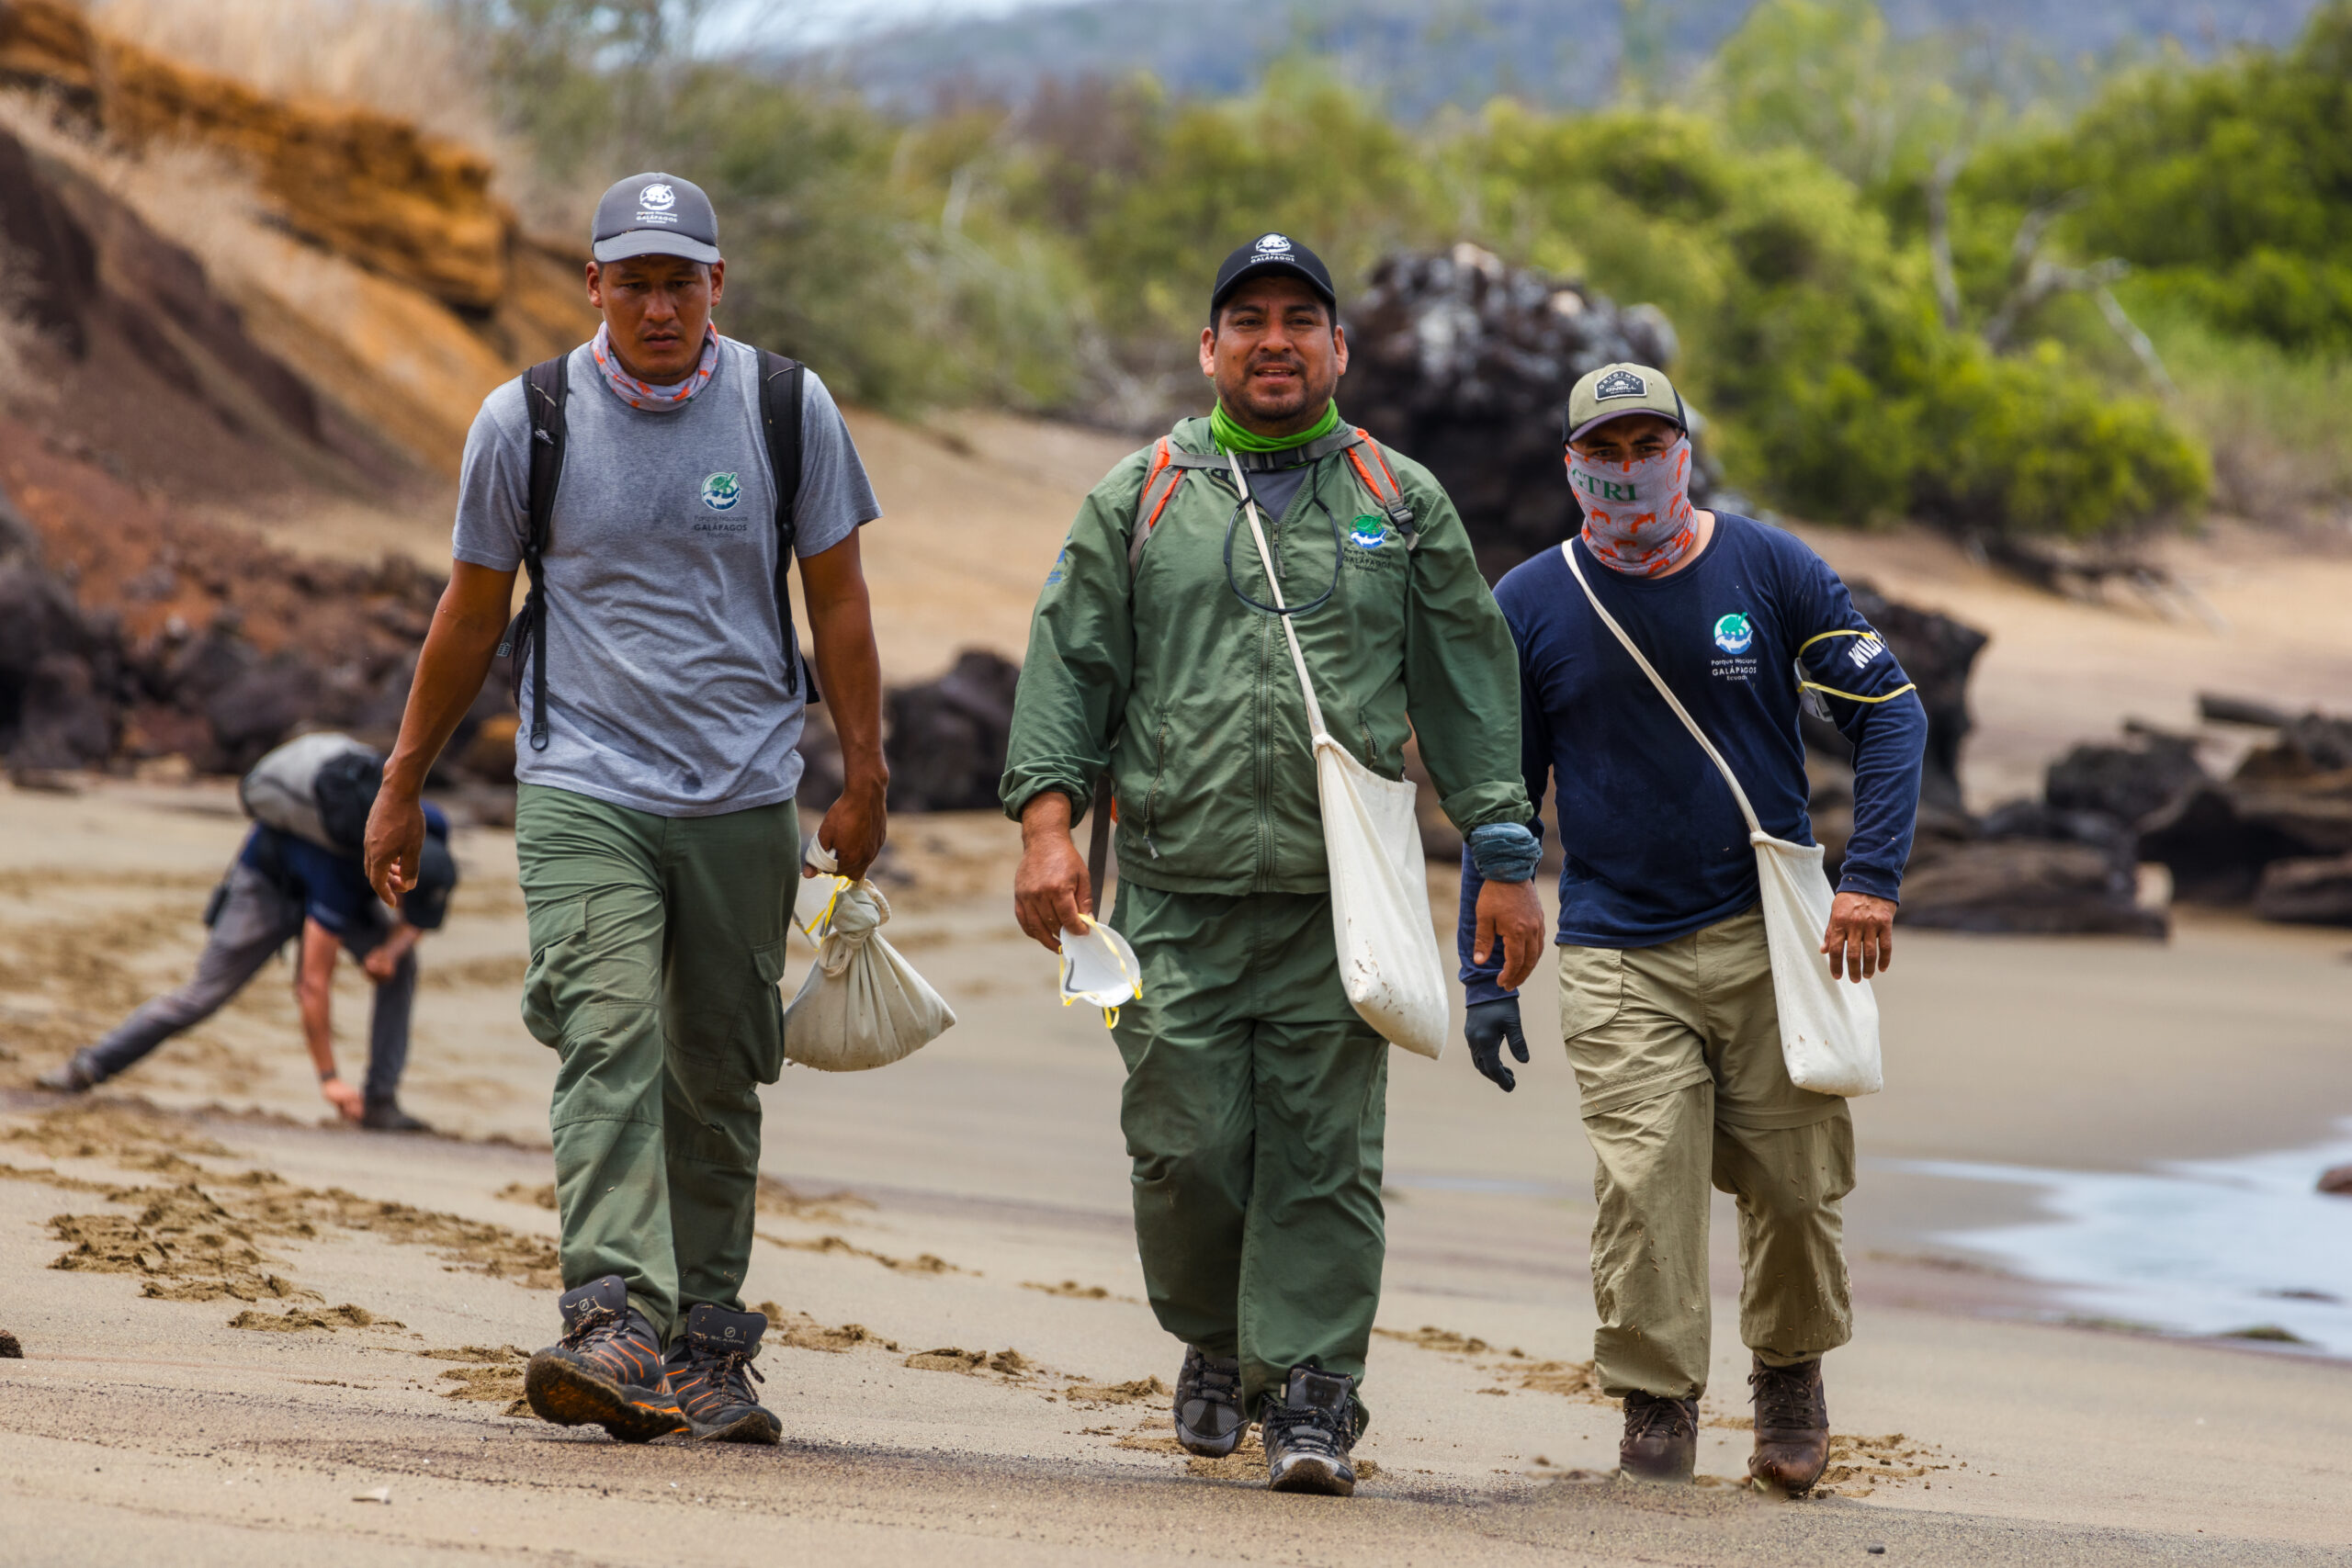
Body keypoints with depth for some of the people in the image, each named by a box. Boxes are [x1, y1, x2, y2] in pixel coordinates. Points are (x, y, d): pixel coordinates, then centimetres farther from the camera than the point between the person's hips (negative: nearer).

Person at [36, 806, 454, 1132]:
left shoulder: (431, 832, -27)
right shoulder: (338, 877, -44)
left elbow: (420, 918, -6)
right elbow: (314, 984, -37)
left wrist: (392, 946, -29)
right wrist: (329, 1079, -34)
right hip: (268, 881, -6)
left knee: (400, 967, -15)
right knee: (206, 992, -6)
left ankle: (380, 1101, -12)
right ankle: (89, 1067, 7)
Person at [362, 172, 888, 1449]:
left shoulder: (787, 410, 3)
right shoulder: (526, 420, 1)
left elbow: (836, 599, 11)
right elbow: (471, 614, 10)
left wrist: (863, 778, 8)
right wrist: (402, 788, 13)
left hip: (745, 800, 2)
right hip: (584, 786, -2)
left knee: (717, 1076, 5)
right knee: (609, 1040, -19)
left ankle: (704, 1345, 14)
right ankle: (615, 1328, -29)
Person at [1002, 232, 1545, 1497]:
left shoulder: (1403, 504, 13)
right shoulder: (1137, 501, 12)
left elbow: (1468, 685, 13)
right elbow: (1068, 666, 9)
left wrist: (1504, 857, 7)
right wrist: (1047, 817, -5)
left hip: (1345, 893, 0)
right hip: (1179, 886, 0)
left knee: (1325, 1152, -5)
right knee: (1185, 1143, -2)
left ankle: (1309, 1391, 0)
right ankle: (1215, 1343, 22)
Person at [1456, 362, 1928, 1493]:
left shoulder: (1769, 570, 1)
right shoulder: (1529, 606, 2)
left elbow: (1889, 710, 5)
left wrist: (1872, 875, -7)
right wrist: (1485, 976, 4)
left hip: (1772, 936, 1)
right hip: (1618, 959, 0)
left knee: (1795, 1185, 4)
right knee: (1643, 1187, -13)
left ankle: (1790, 1372, 29)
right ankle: (1655, 1411, -3)